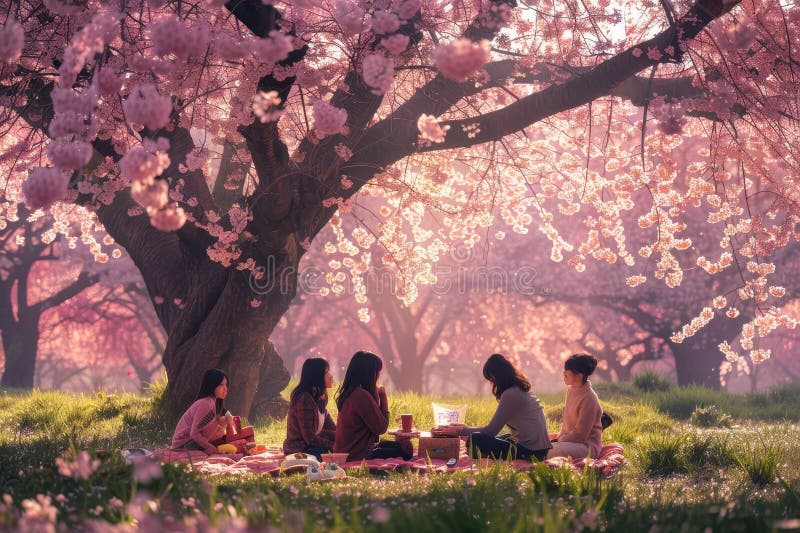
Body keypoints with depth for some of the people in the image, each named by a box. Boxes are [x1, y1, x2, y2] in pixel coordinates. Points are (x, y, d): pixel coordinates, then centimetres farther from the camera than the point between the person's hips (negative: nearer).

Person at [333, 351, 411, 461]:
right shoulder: (362, 396, -24)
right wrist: (382, 396, -7)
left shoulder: (349, 393, 8)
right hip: (358, 456, -11)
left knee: (404, 446, 20)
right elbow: (381, 428, -17)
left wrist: (378, 395, 7)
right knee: (405, 452, -6)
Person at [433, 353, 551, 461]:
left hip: (530, 451, -10)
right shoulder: (520, 389, 13)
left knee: (475, 441, -14)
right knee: (487, 440, 25)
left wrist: (459, 431, -6)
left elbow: (491, 431, -13)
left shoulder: (511, 394, -17)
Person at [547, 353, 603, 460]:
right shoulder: (571, 390, 8)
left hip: (587, 446, -9)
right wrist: (559, 437, 3)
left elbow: (580, 434, -19)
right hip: (570, 439, 9)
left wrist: (560, 440, -11)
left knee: (548, 452, -30)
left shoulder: (588, 398, -20)